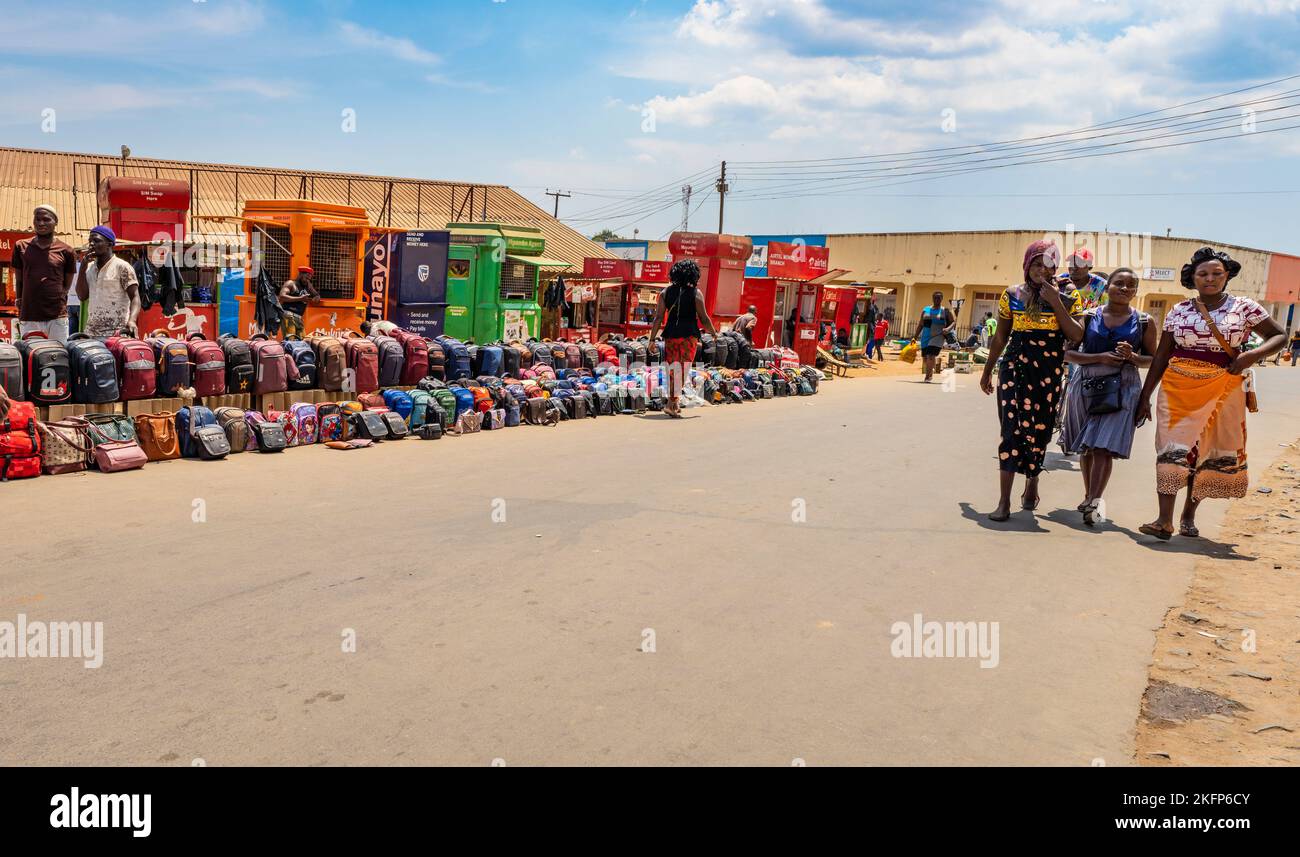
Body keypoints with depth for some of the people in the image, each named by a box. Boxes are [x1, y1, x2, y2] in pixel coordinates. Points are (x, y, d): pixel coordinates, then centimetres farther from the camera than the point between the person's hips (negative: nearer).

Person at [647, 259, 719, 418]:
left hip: (671, 334, 3)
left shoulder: (665, 292, 4)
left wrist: (652, 340, 3)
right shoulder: (696, 293, -3)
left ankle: (674, 402, 20)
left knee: (672, 368, 12)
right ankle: (672, 404, -14)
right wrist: (714, 333, 15)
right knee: (683, 368, -1)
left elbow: (658, 318, 1)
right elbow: (704, 318, -1)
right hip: (689, 334, -3)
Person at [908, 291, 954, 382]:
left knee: (931, 355, -19)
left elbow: (954, 322, 4)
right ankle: (930, 373, 30)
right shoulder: (925, 310, 11)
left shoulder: (945, 311, 3)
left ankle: (928, 376, -14)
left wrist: (948, 329, -16)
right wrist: (915, 337, 12)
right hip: (925, 337, 4)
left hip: (937, 337, -4)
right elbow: (921, 325, 16)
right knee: (925, 357, 8)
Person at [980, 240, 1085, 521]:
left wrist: (1056, 303, -13)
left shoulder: (1068, 297, 3)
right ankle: (1004, 501, -12)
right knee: (1012, 428, -11)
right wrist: (987, 371, 18)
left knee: (1038, 432, 5)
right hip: (1014, 367, 0)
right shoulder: (1012, 295, 6)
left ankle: (1032, 483, 33)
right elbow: (1000, 337, 14)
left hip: (1048, 372, 0)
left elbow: (1076, 336, -8)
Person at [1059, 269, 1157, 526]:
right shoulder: (1088, 317, 5)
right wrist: (1100, 357, -14)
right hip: (1085, 386, 2)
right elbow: (1069, 353, 1)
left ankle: (1094, 503, -18)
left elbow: (1153, 359, 12)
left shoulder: (1144, 322, 6)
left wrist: (1132, 357, -10)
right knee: (1085, 446, 9)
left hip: (1122, 389, -1)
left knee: (1104, 447, -14)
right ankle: (1089, 495, 26)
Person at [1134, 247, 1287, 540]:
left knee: (1211, 452, 5)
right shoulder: (1179, 311, 5)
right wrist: (1145, 397, 6)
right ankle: (1165, 520, -12)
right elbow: (1161, 356, 8)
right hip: (1179, 388, 0)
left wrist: (1253, 354, -13)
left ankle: (1188, 516, 18)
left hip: (1221, 391, 0)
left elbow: (1280, 336, 7)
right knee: (1173, 449, -9)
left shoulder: (1244, 307, 2)